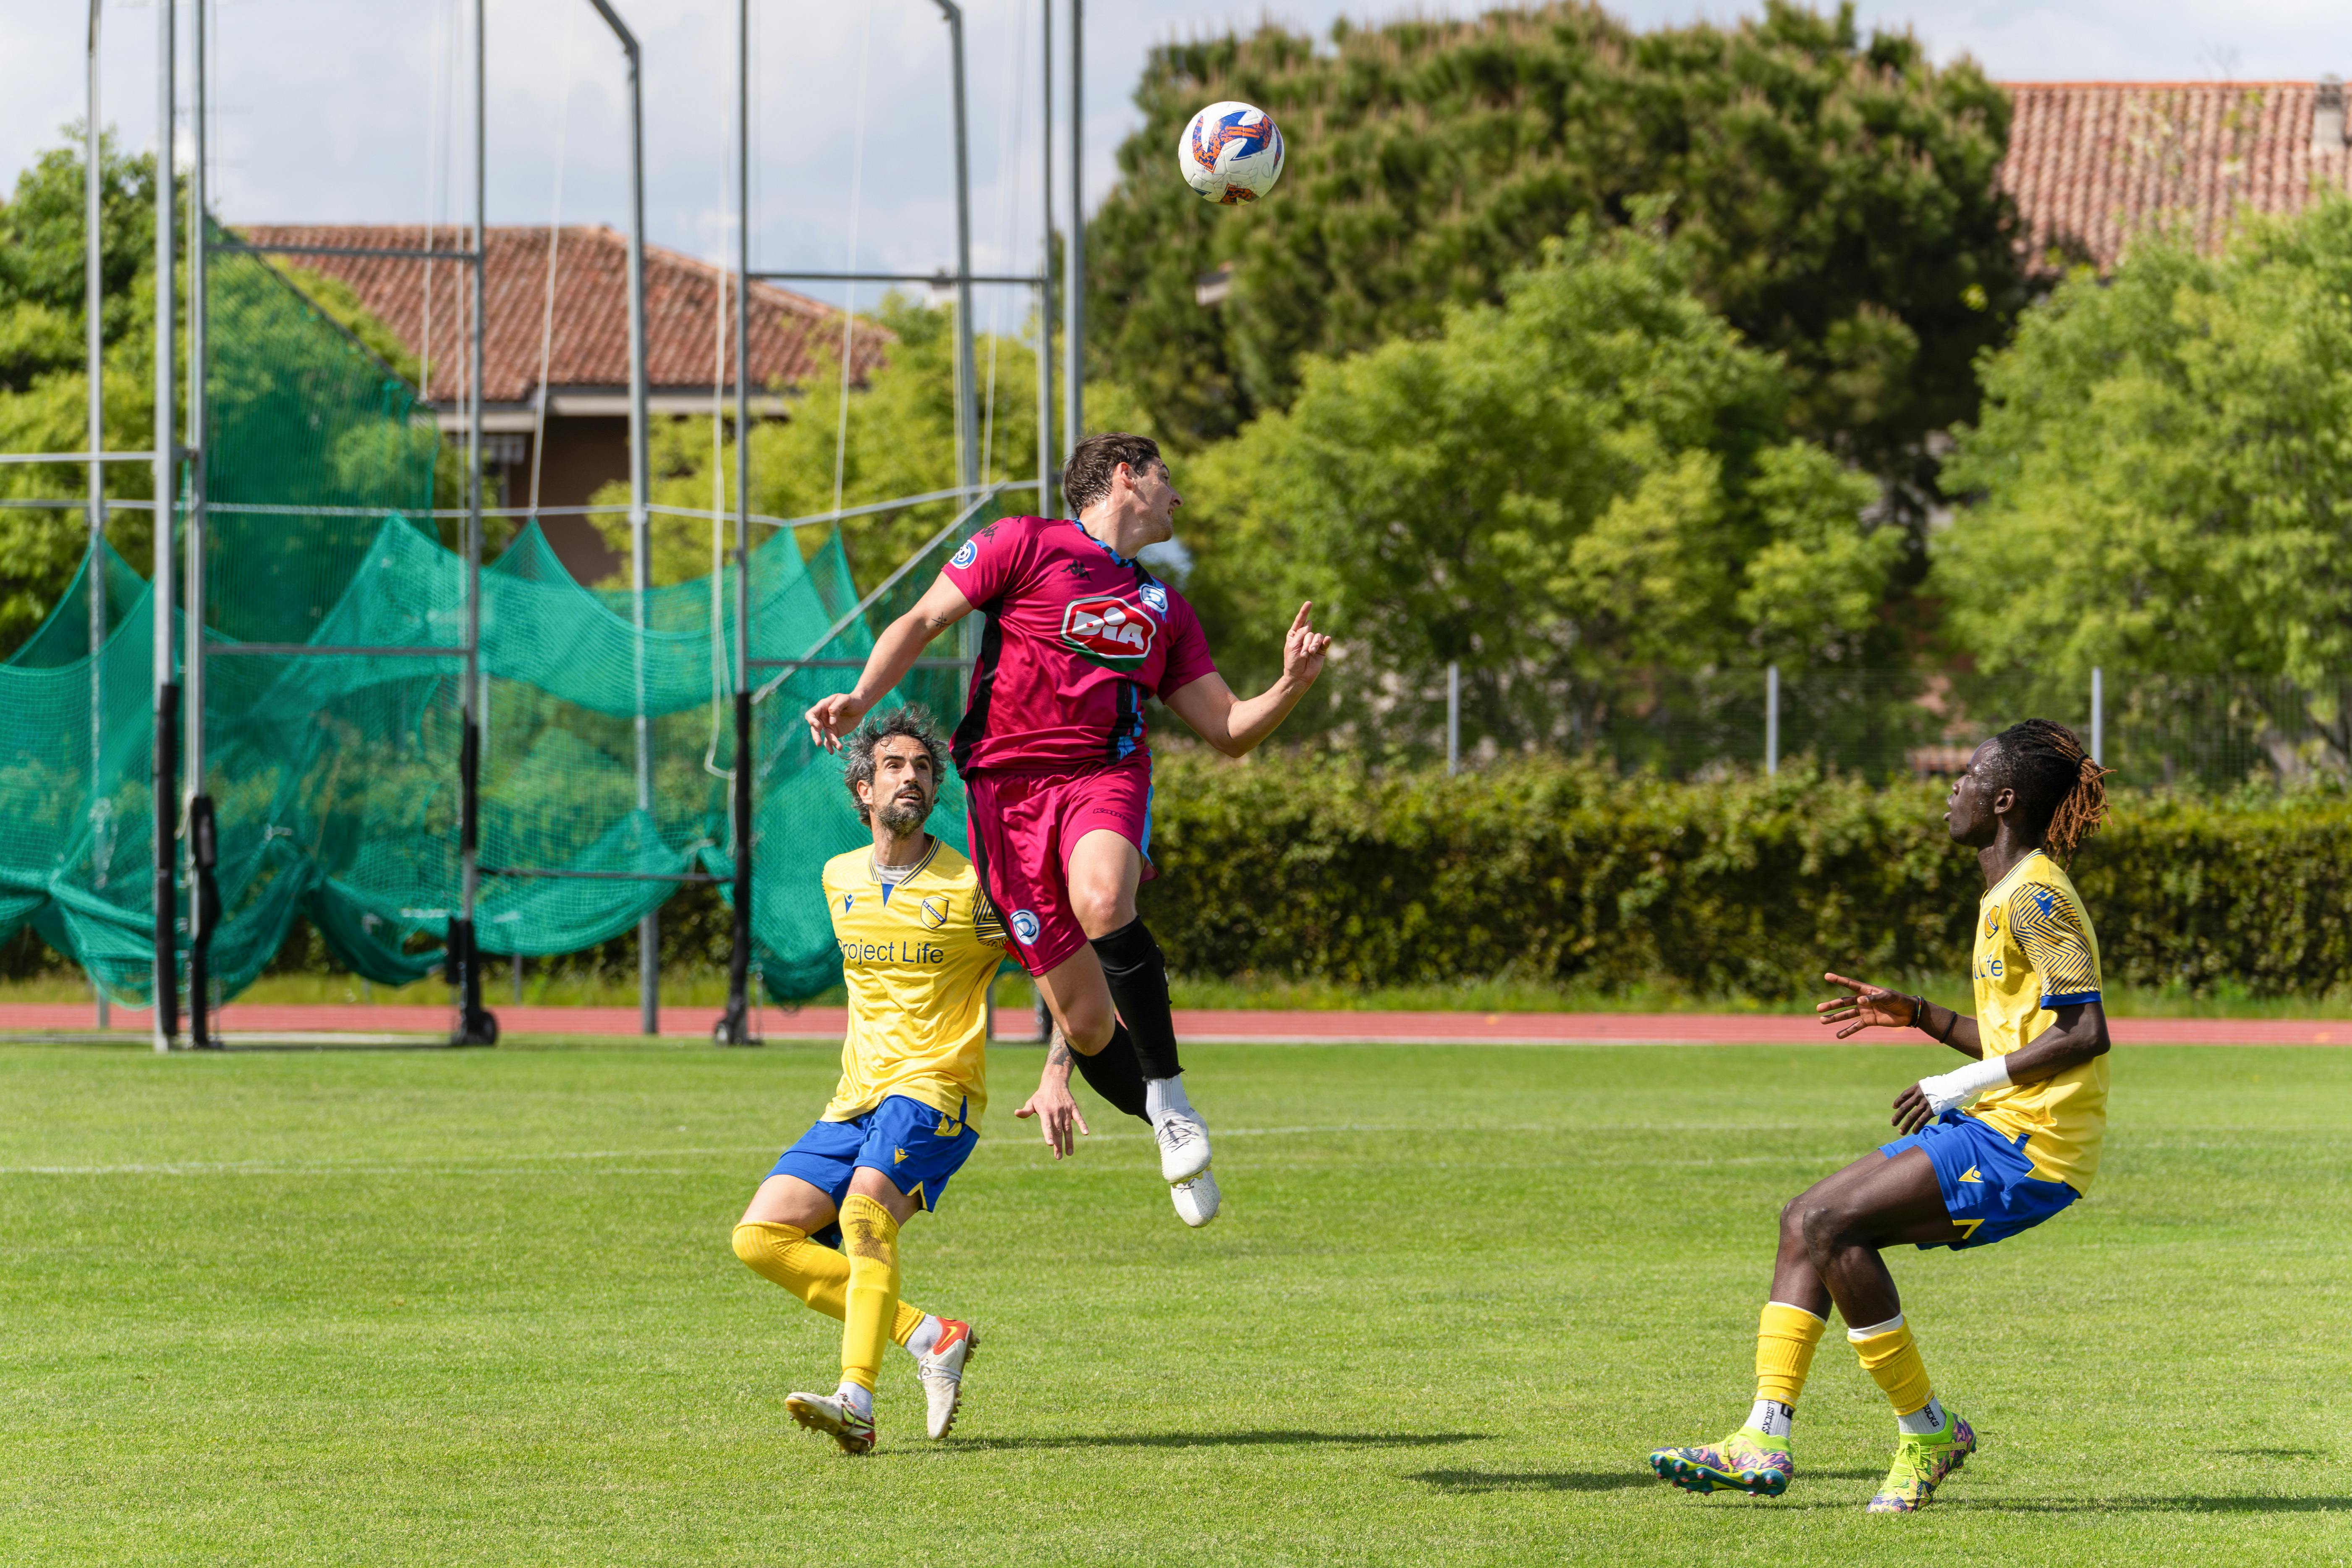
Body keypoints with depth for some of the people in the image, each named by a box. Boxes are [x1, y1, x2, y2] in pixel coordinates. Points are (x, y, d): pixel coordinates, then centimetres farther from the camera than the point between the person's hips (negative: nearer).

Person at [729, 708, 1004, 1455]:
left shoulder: (974, 888, -4)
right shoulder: (840, 879, 13)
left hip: (935, 1092, -7)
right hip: (855, 1100, 7)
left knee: (864, 1210, -32)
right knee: (762, 1234, -9)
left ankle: (857, 1402, -42)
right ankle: (928, 1336, -6)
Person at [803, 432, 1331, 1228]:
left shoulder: (1163, 609, 22)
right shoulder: (1024, 544, 7)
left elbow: (1228, 730, 21)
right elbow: (922, 621, 6)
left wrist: (1290, 686, 2)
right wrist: (860, 698, -10)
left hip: (1106, 775, 2)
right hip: (1007, 785, -2)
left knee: (1102, 902, -35)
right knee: (1084, 1017, -6)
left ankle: (1168, 1095, -25)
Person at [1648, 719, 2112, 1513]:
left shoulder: (2034, 898, -13)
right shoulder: (2008, 896, 19)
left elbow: (2085, 1032, -21)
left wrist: (1960, 1085, -18)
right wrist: (1916, 1015, 17)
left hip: (2026, 1146, -10)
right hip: (1997, 1130, 10)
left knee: (1830, 1222, -18)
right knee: (1806, 1220, 4)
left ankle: (1927, 1431, -8)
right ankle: (1764, 1440, -1)